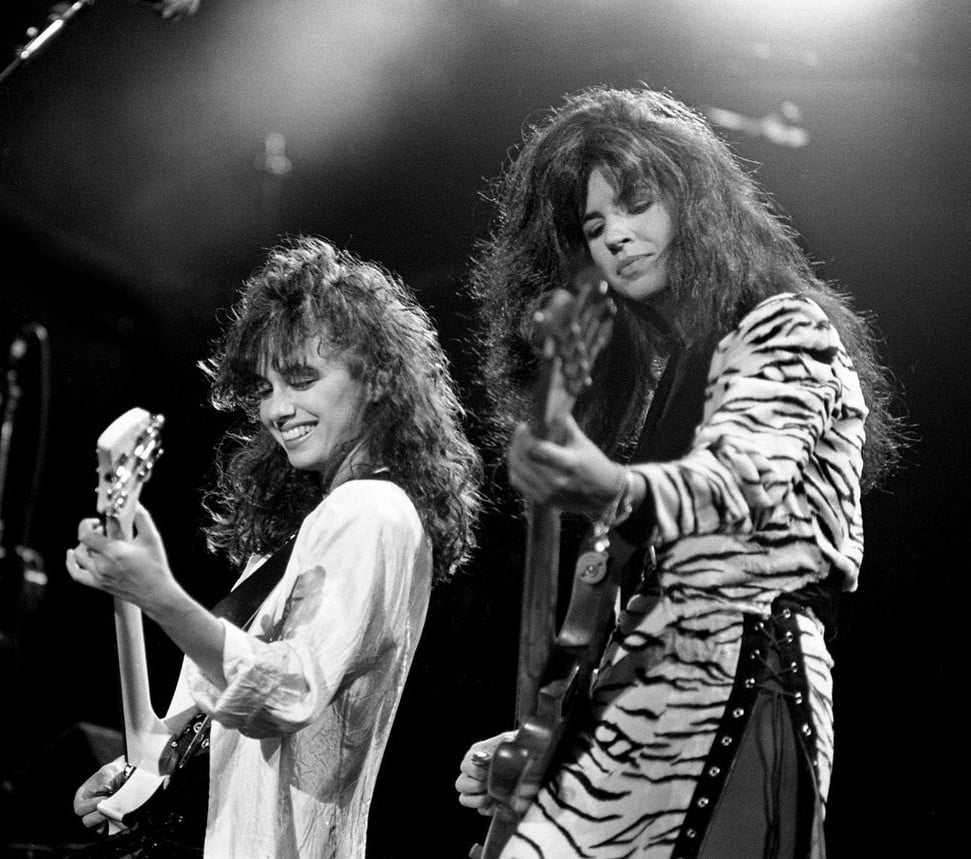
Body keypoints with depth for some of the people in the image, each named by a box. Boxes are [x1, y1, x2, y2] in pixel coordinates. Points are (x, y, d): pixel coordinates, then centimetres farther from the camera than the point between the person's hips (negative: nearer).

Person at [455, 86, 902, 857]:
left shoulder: (785, 331, 1)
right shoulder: (630, 379, 23)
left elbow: (744, 476, -21)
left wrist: (615, 491, -41)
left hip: (737, 683, -7)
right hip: (638, 698, 7)